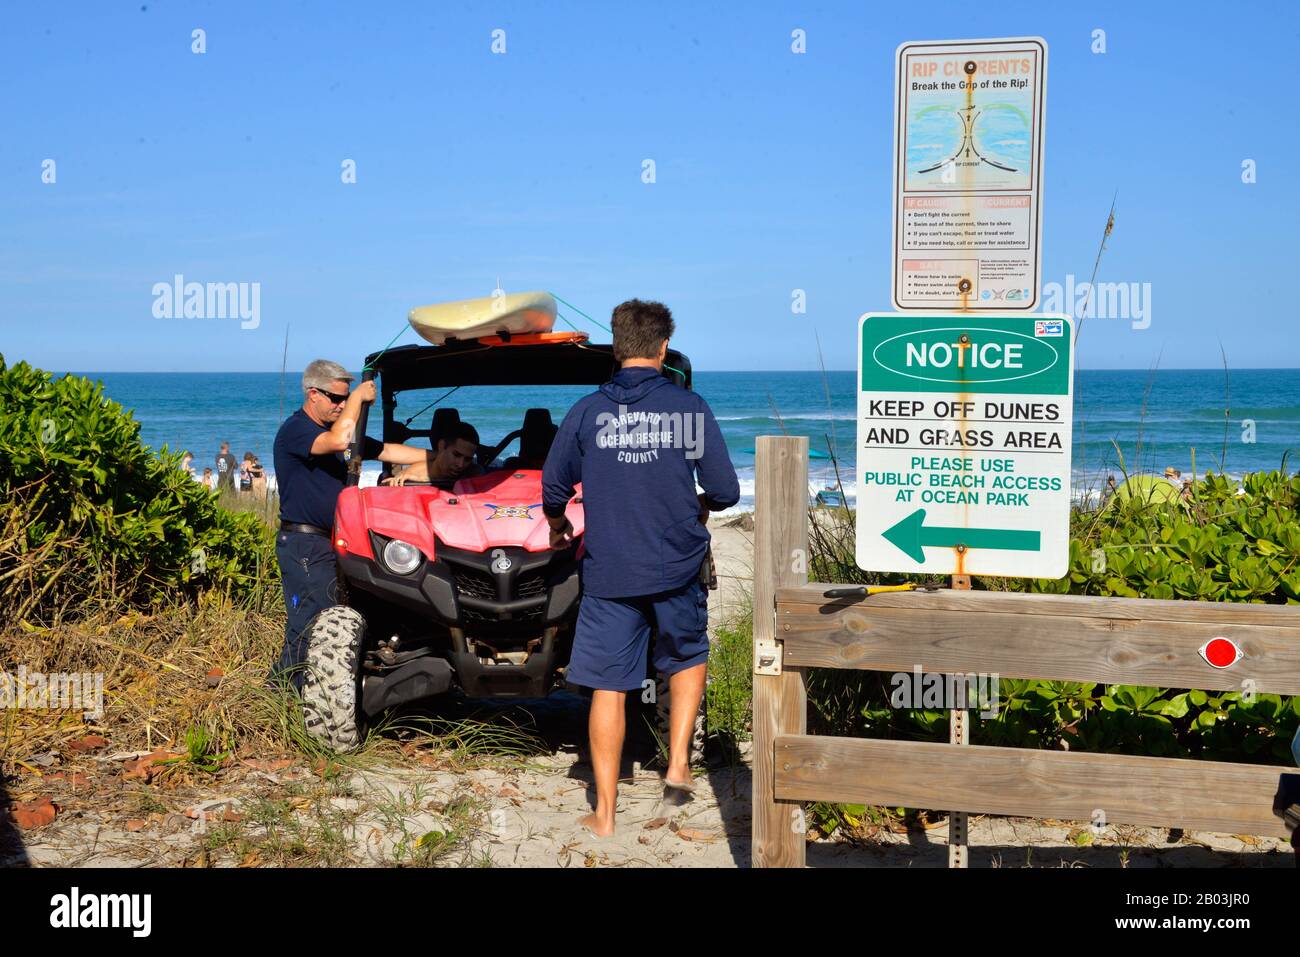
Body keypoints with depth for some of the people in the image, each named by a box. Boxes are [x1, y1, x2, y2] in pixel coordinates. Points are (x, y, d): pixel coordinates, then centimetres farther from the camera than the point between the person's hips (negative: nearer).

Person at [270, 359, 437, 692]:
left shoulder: (334, 427, 17)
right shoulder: (295, 430, -11)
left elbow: (386, 450, 16)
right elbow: (339, 440, -31)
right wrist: (358, 396, -18)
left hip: (330, 542, 9)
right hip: (303, 546, -9)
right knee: (310, 624, -8)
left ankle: (279, 681, 18)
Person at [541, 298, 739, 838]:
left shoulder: (587, 412, -1)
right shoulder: (690, 408, -4)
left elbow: (553, 489, 4)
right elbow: (726, 491, -3)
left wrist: (557, 528, 26)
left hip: (608, 572, 0)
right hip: (677, 568, 0)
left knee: (608, 688, 6)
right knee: (689, 658, 26)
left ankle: (604, 814, 11)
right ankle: (678, 762, 18)